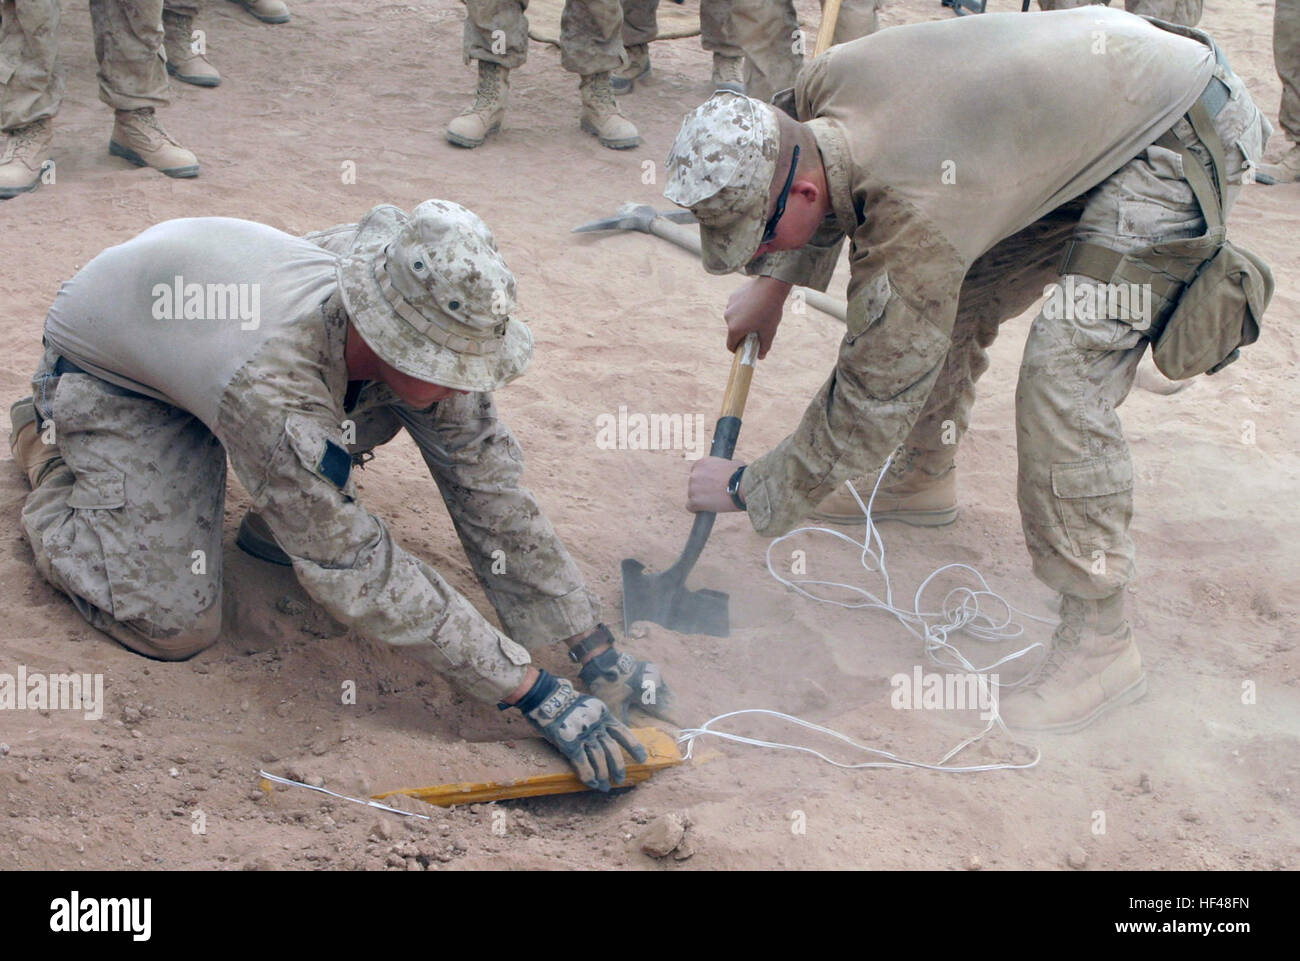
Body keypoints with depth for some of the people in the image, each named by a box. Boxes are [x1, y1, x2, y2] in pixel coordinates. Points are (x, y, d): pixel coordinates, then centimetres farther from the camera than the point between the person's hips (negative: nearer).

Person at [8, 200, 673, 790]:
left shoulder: (429, 331, -28)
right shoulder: (270, 390, -44)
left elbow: (487, 486, -18)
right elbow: (362, 575, -37)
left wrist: (594, 649, -18)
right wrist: (537, 696, -36)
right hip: (109, 370, -6)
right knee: (175, 627, -14)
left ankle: (275, 522, 10)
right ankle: (47, 445, 9)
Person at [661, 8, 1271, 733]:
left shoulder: (914, 221, -34)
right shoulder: (823, 85, -12)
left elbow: (870, 405, -23)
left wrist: (749, 490, -12)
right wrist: (774, 283, 19)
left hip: (1183, 140, -9)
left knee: (1065, 380, -21)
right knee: (948, 300, 14)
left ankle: (1102, 644, -11)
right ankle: (923, 480, 38)